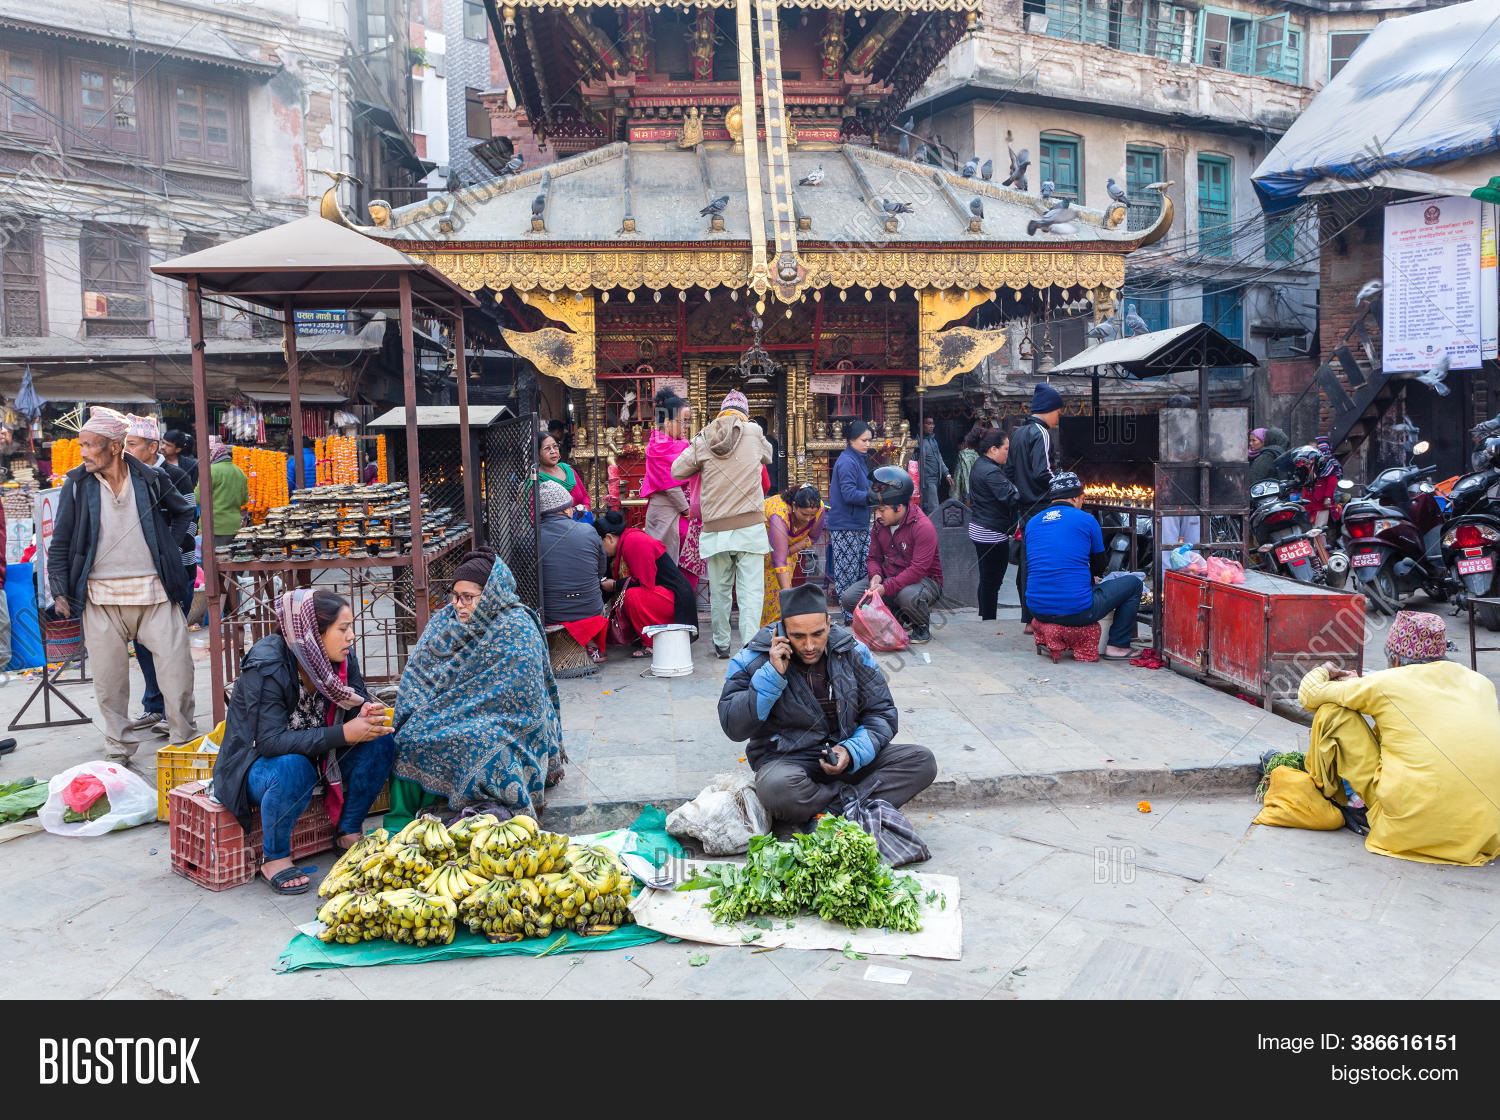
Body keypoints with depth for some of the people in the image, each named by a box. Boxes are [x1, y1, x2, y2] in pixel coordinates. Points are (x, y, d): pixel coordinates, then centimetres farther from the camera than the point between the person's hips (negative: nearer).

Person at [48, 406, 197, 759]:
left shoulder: (149, 478, 2)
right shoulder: (77, 484, 2)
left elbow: (184, 511, 20)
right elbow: (60, 541, 5)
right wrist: (59, 591, 1)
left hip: (154, 592, 0)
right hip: (101, 597, 0)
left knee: (177, 667, -1)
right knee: (108, 677, 4)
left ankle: (184, 741, 15)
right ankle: (118, 749, 18)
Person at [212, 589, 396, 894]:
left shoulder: (342, 658, -10)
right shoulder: (267, 667, -28)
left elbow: (357, 702, -1)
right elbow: (270, 741, -33)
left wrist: (367, 712, -28)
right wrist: (343, 733, -38)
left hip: (316, 754, 6)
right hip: (255, 763, -6)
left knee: (380, 743, -15)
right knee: (293, 767, -39)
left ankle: (350, 835, -1)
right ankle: (274, 858, -16)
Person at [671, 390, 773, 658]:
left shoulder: (703, 440, 3)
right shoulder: (754, 433, 2)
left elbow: (677, 470, 10)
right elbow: (767, 457, 19)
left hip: (716, 529, 2)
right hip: (750, 525, -2)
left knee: (720, 589, 12)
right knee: (751, 589, -1)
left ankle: (721, 644, 22)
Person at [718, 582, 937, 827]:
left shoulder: (852, 651, 0)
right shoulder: (753, 658, -8)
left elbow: (883, 713, 6)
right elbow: (733, 727, -12)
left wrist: (852, 751, -13)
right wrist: (772, 675, -21)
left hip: (846, 755, 4)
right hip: (786, 759, -3)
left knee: (923, 760, -15)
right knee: (778, 789, -39)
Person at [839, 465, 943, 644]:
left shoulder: (923, 527, -21)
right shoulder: (880, 525, 3)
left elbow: (918, 569, -28)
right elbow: (874, 558, 11)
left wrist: (885, 588, -33)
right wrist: (875, 576, -14)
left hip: (925, 579, -7)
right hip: (889, 577, 7)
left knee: (908, 596, -43)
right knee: (849, 598, -12)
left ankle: (922, 625, -5)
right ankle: (902, 616, 4)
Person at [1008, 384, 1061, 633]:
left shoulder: (1018, 433, 15)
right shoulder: (1041, 433, -13)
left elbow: (1009, 470, 18)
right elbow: (1042, 473, -22)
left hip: (1025, 507, 9)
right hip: (1041, 508, -9)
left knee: (1026, 564, 12)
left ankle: (1028, 620, 19)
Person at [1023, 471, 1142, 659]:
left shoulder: (1032, 522, 11)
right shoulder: (1086, 520, -2)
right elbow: (1099, 568, 10)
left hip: (1038, 611, 6)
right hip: (1076, 612, -6)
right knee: (1133, 582, 14)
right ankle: (1118, 645, 14)